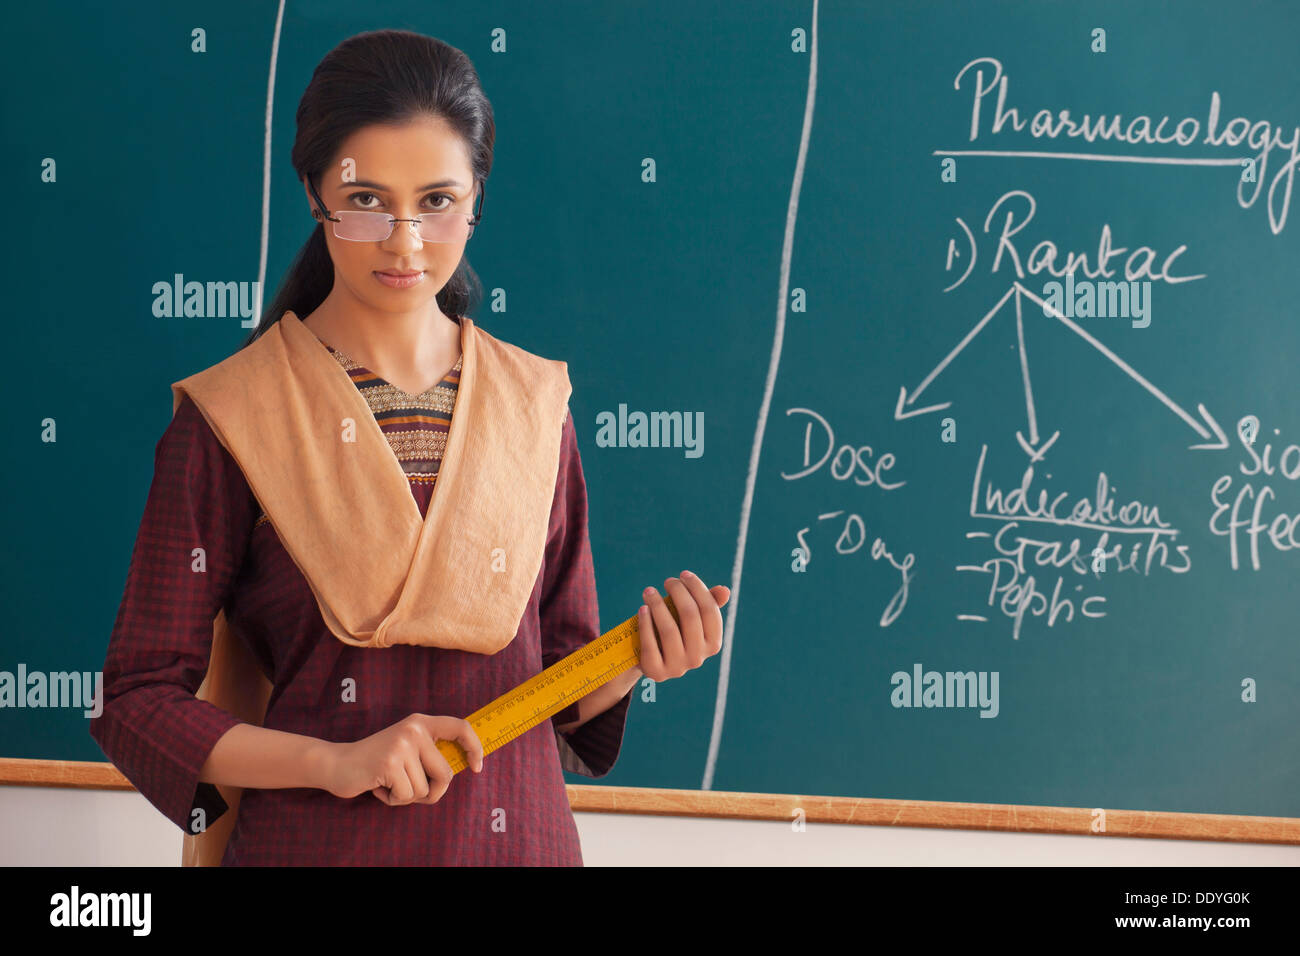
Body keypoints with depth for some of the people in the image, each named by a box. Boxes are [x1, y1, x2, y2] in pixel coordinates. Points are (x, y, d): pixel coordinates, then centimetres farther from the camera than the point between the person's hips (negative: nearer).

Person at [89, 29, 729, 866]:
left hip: (518, 832, 3)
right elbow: (139, 702, -9)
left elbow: (559, 684, 7)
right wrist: (336, 761, -20)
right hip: (311, 842, -3)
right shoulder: (231, 420, -9)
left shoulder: (535, 403, 1)